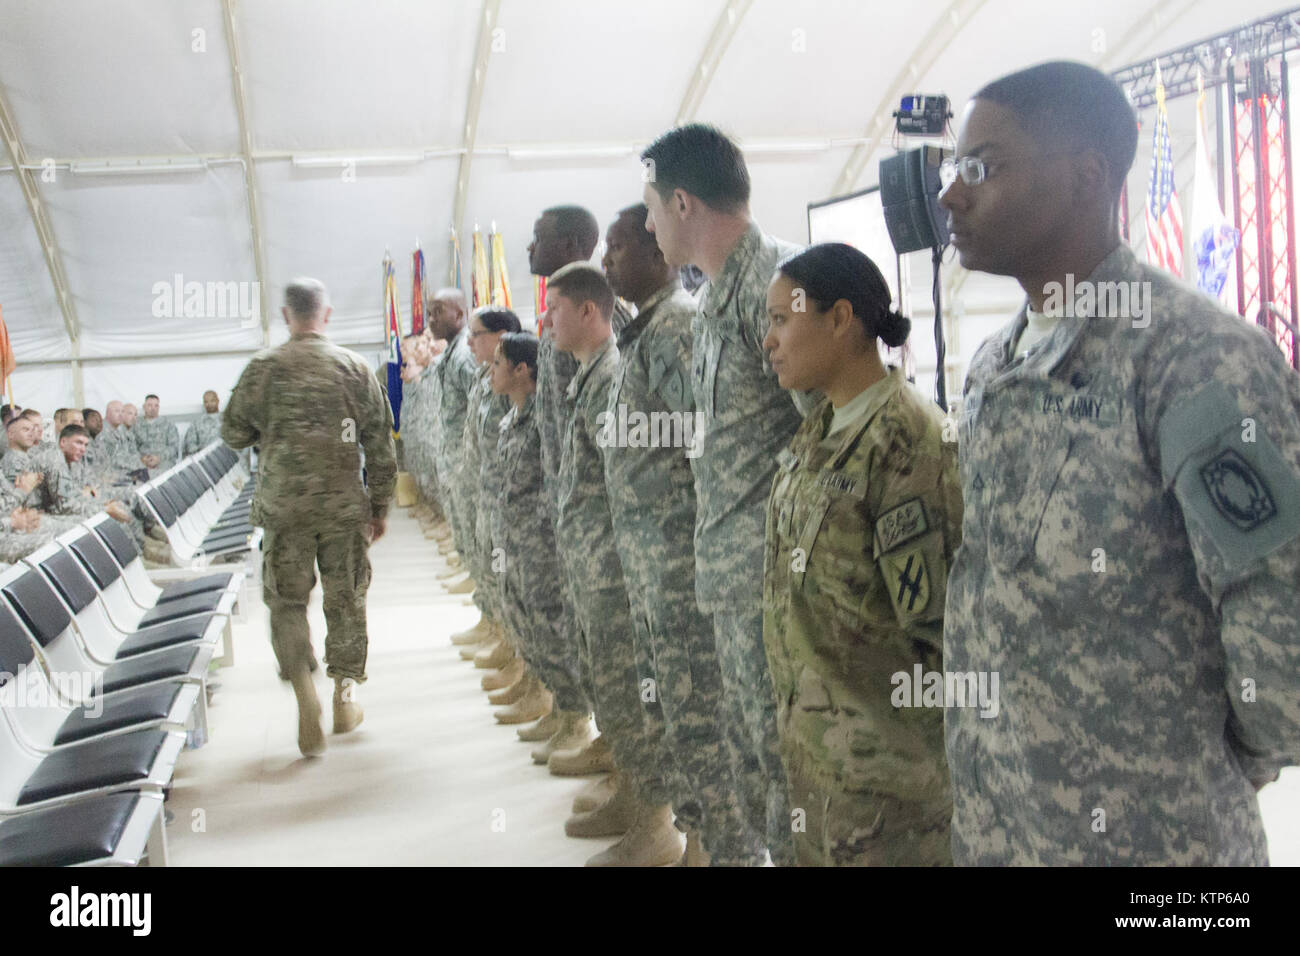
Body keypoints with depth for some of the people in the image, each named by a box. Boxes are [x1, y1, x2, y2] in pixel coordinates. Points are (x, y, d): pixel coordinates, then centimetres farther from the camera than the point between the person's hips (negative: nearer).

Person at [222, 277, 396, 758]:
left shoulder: (263, 367, -2)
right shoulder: (355, 368, 1)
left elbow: (233, 433, 6)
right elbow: (380, 444, 3)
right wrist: (380, 507, 11)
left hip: (283, 505, -1)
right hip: (344, 504, 1)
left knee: (286, 600, 7)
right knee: (346, 598, 13)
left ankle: (304, 691, -11)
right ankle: (345, 694, 22)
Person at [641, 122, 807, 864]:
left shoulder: (777, 280, -14)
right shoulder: (714, 296, 16)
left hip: (770, 570, -10)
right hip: (727, 571, 10)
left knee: (784, 751, -2)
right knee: (750, 751, 17)